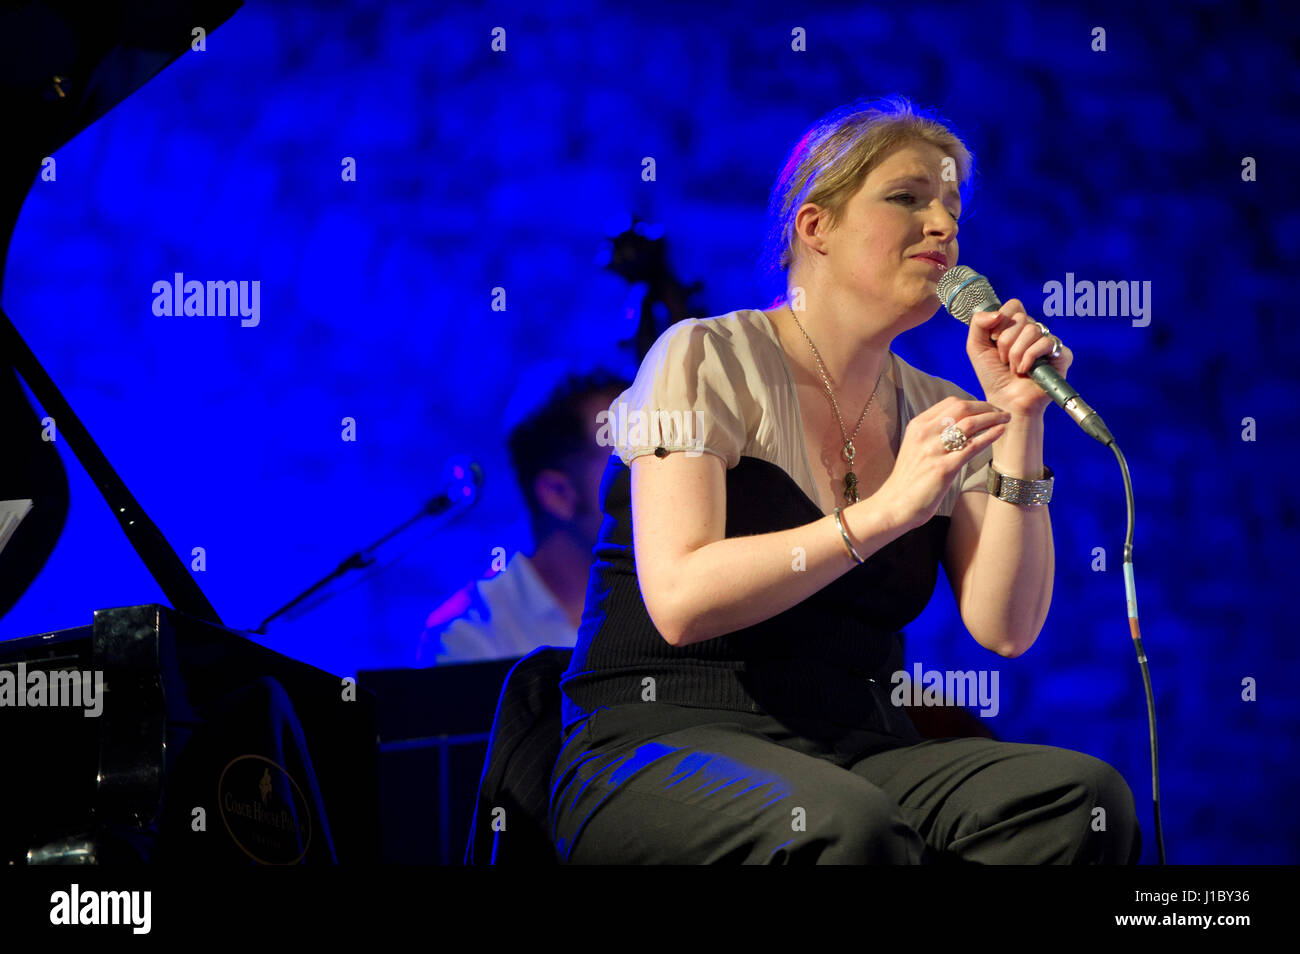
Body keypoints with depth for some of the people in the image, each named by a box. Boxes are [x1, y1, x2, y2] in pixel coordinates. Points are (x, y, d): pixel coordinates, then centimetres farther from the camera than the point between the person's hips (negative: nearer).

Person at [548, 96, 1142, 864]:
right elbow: (680, 602, -15)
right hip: (667, 740, -6)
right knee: (847, 826, -40)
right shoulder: (708, 357, 0)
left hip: (858, 754, 6)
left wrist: (1019, 422, -3)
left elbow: (1006, 627, 1)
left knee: (1087, 795, -23)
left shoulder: (933, 412, 15)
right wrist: (884, 512, -20)